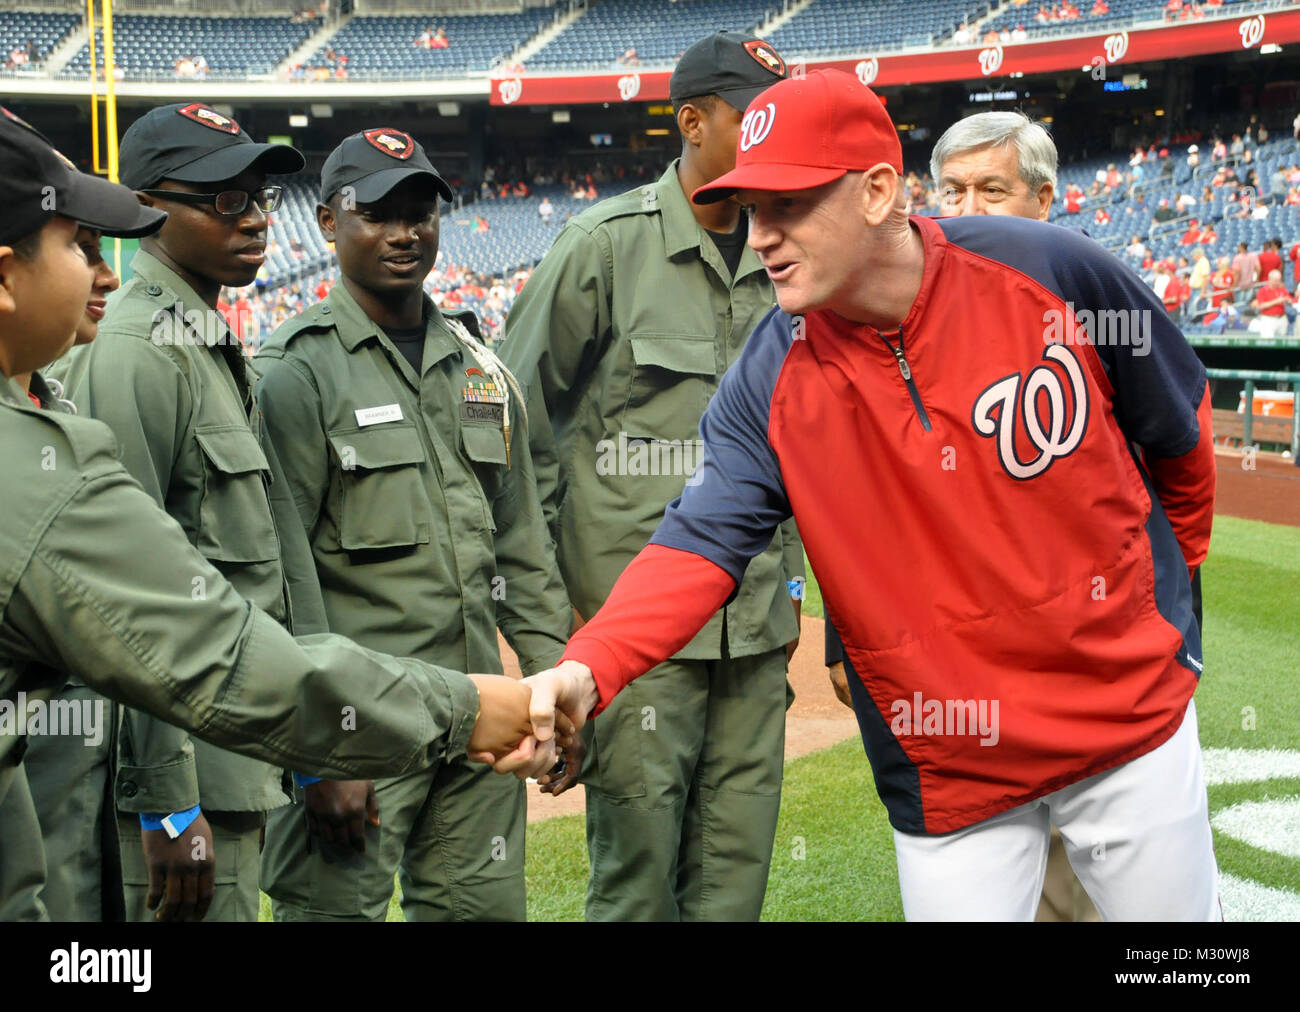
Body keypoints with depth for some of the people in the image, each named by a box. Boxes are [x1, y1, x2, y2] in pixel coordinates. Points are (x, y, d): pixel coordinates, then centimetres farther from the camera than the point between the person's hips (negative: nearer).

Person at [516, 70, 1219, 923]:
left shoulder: (1055, 273, -13)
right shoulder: (771, 381, -10)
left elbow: (1181, 424, 3)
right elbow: (704, 540, -18)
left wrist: (1171, 564, 15)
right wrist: (586, 671, -35)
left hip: (1132, 717, 0)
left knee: (1176, 907, 14)